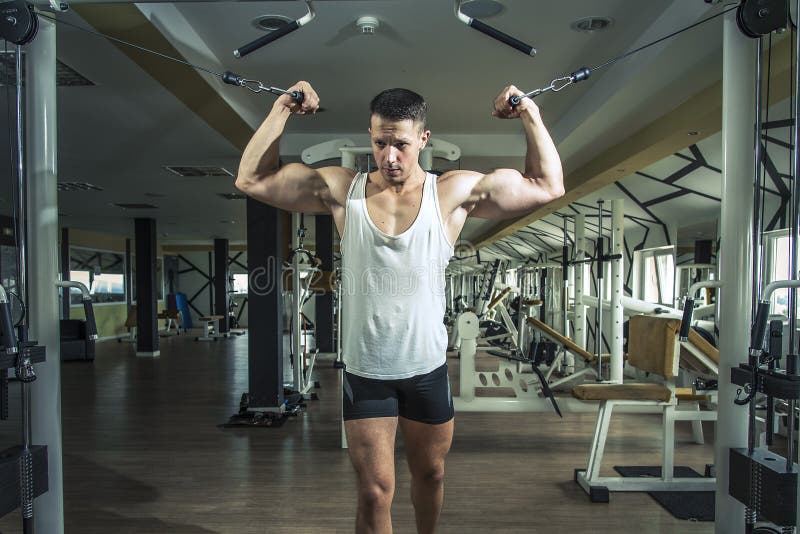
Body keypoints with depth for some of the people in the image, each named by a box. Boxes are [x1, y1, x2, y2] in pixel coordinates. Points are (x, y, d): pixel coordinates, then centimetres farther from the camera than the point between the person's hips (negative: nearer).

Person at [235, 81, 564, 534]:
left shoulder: (456, 193, -7)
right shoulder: (342, 190, -5)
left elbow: (548, 187, 0)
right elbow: (252, 179, 0)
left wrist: (531, 115, -5)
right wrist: (283, 110, -5)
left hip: (428, 369, 1)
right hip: (365, 372, -1)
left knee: (430, 473, 23)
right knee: (375, 492, 8)